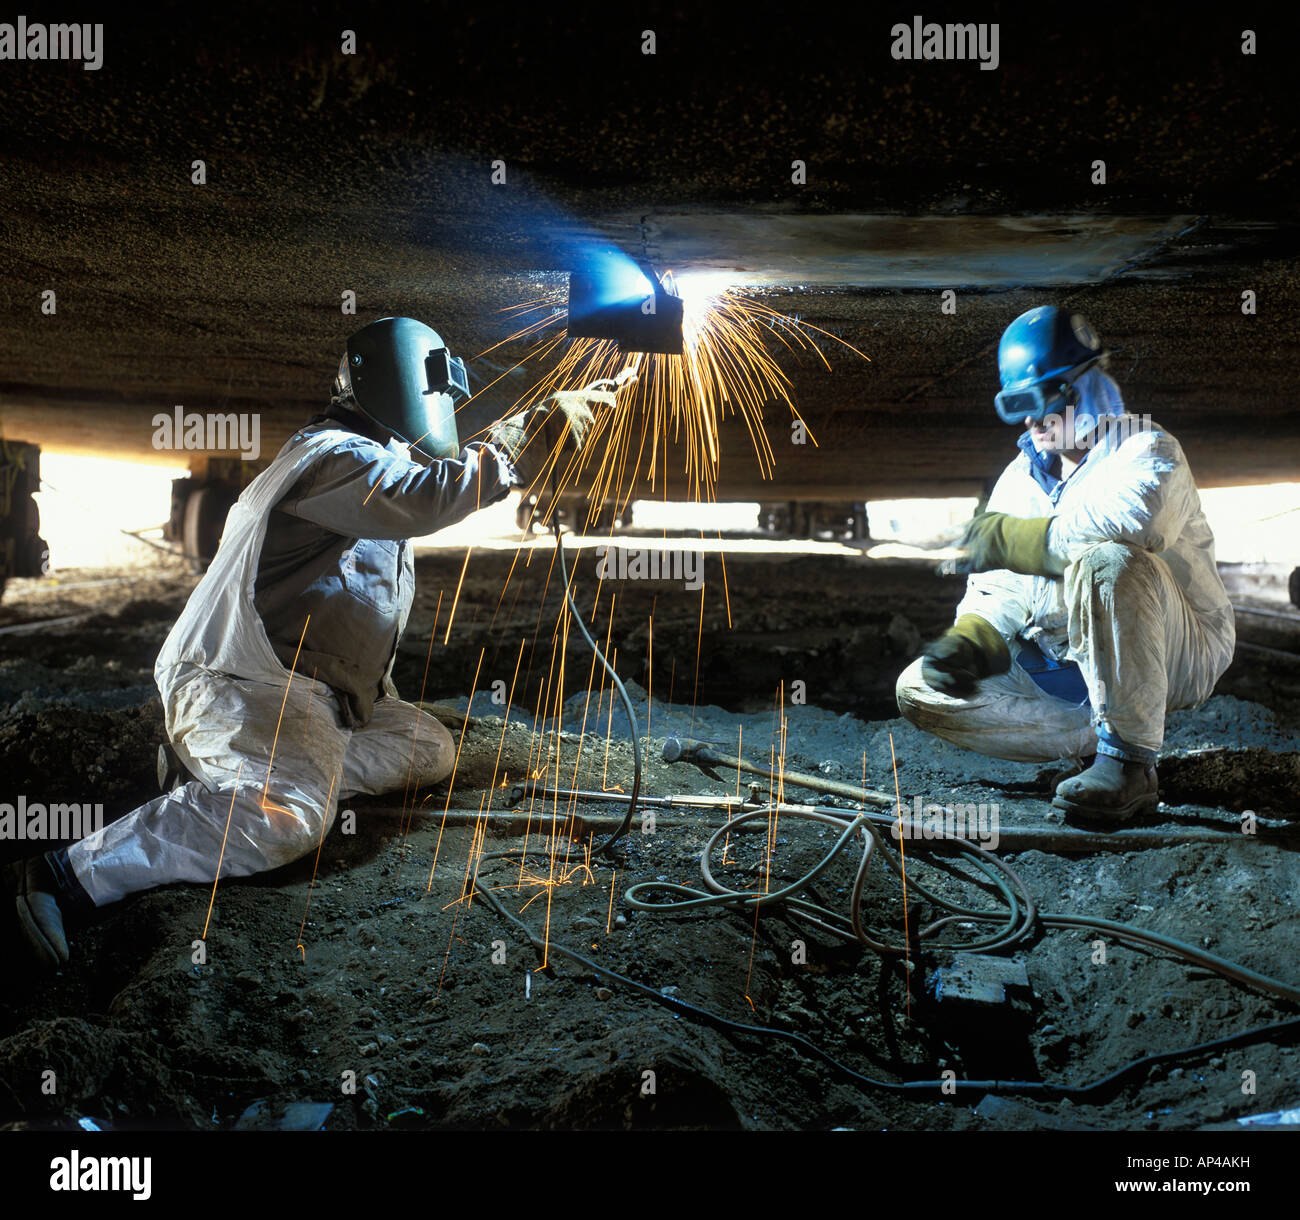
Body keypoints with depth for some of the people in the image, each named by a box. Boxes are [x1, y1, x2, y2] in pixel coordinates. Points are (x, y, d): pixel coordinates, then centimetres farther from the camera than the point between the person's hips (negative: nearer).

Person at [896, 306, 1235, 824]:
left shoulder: (1145, 448, -7)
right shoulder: (1020, 477, 12)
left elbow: (1138, 520, -33)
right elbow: (991, 592, 10)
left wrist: (1009, 537, -23)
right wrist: (969, 641, -14)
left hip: (1172, 655, -6)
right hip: (1071, 666, 6)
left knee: (1110, 563, -37)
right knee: (919, 691, -7)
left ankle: (1130, 760, -27)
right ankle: (1095, 739, -9)